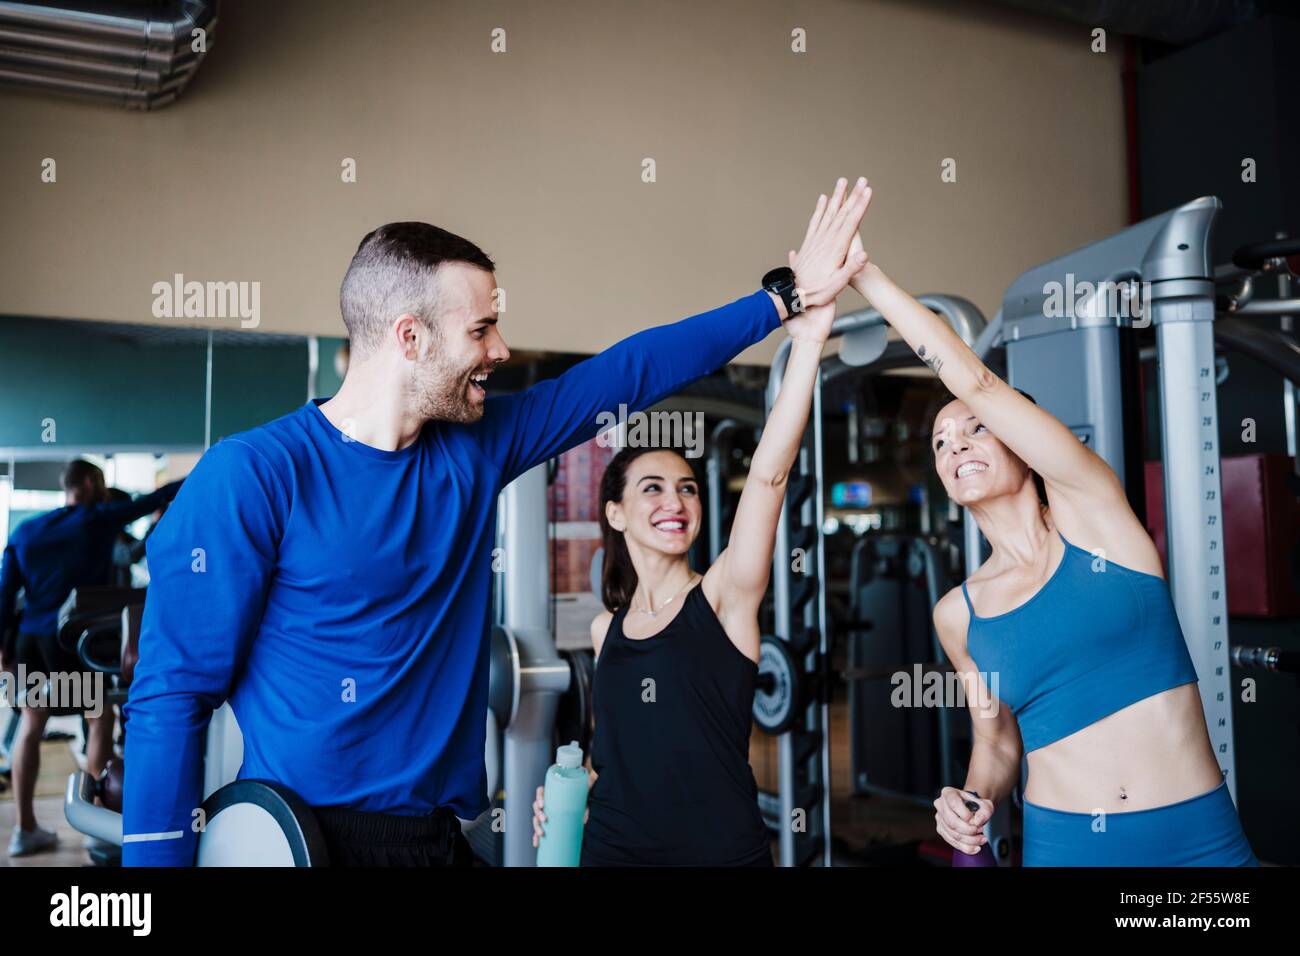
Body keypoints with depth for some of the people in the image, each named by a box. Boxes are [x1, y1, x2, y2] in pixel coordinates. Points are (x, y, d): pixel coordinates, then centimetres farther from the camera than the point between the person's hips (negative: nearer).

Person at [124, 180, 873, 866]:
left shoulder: (474, 449, 2)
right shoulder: (250, 477, -15)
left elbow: (626, 374, 9)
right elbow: (173, 692, -14)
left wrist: (787, 297, 12)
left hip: (440, 832, 6)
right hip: (311, 835, -6)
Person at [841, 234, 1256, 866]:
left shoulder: (1090, 512, -6)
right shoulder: (957, 614, 3)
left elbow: (976, 381, -15)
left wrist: (864, 273, -14)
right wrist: (972, 799, -8)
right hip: (1063, 842, 3)